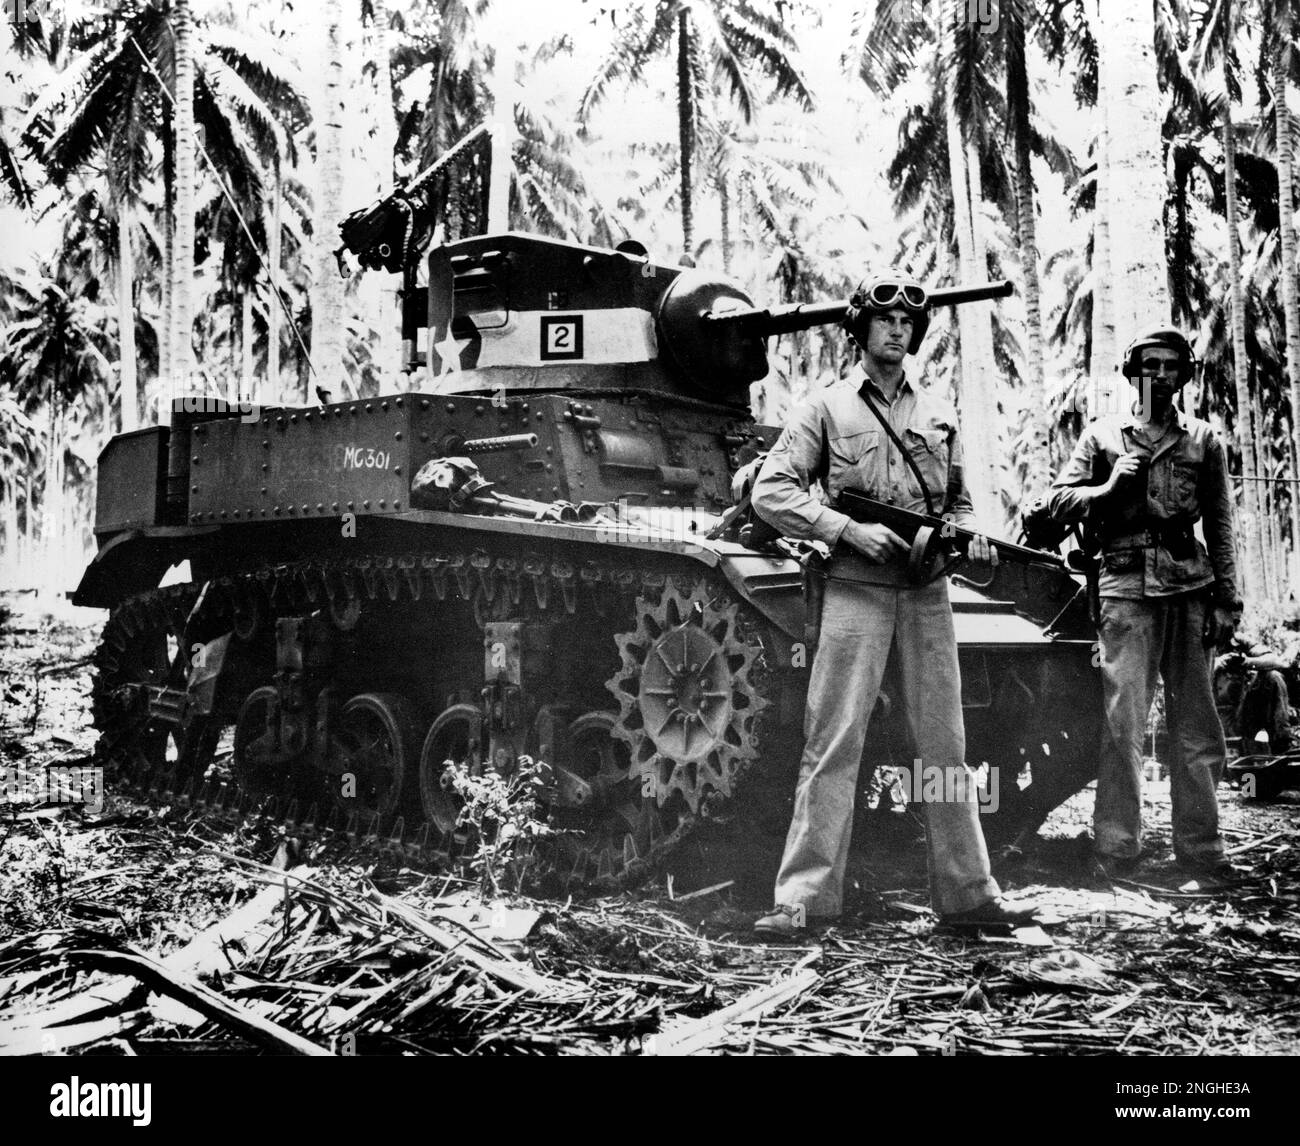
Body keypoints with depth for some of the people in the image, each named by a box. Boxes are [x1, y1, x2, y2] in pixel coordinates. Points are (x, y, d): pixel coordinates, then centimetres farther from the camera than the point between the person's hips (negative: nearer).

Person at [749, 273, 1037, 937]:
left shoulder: (938, 415, 16)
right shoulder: (827, 409, 3)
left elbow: (957, 499, 25)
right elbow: (771, 493, -5)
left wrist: (969, 536, 2)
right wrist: (850, 531, -15)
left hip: (926, 592, 4)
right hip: (856, 589, -4)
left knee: (944, 745, 8)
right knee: (833, 744, -6)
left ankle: (966, 894, 17)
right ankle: (805, 897, -2)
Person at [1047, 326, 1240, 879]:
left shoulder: (1203, 440, 15)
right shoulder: (1102, 435, 11)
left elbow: (1220, 526, 13)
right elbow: (1058, 500, 8)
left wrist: (1227, 600, 6)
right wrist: (1110, 486, -9)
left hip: (1190, 588, 2)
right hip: (1126, 589, -2)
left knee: (1197, 725, 4)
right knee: (1123, 722, -6)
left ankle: (1199, 846, 12)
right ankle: (1116, 848, -1)